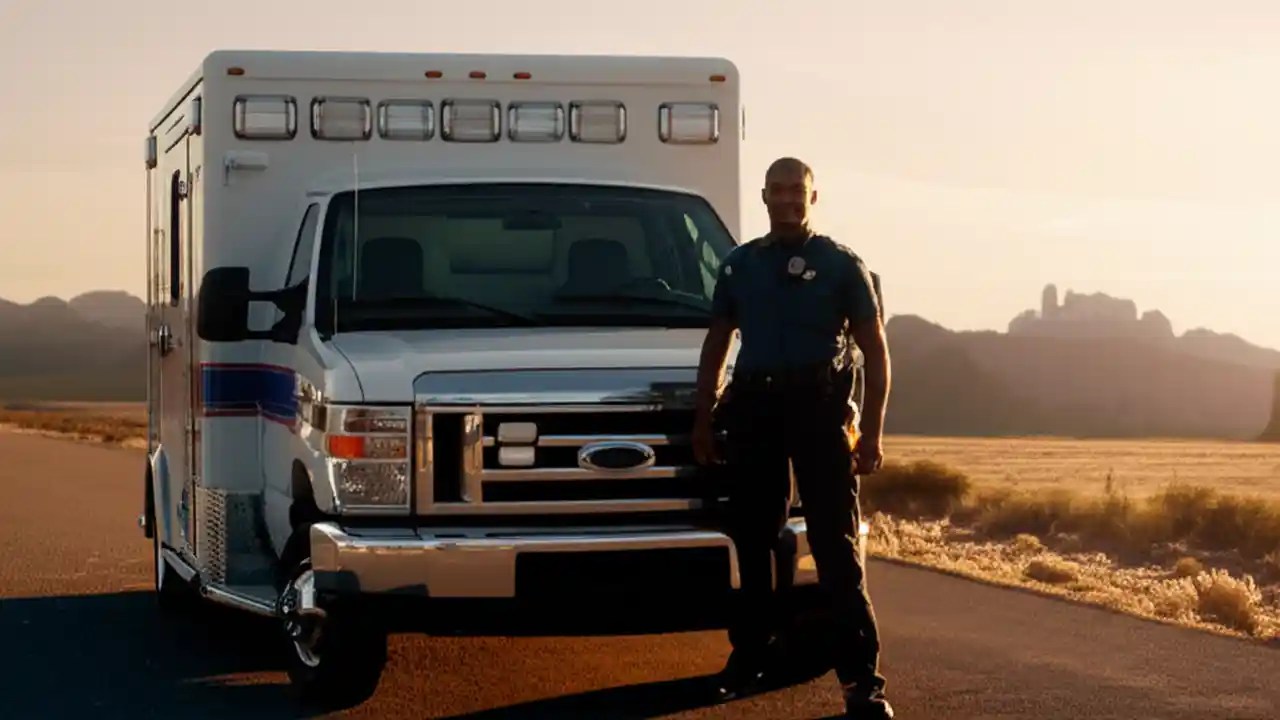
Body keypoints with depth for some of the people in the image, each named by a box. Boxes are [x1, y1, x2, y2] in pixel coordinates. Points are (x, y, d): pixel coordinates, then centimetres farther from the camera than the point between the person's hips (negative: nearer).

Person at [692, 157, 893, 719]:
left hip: (821, 408, -4)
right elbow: (715, 346, 19)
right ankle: (750, 656, 23)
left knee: (836, 546, -7)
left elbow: (875, 352, 3)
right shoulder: (739, 265, 14)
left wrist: (871, 431, -6)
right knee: (751, 540, 10)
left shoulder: (842, 265, 4)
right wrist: (704, 419, 12)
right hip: (753, 408, 4)